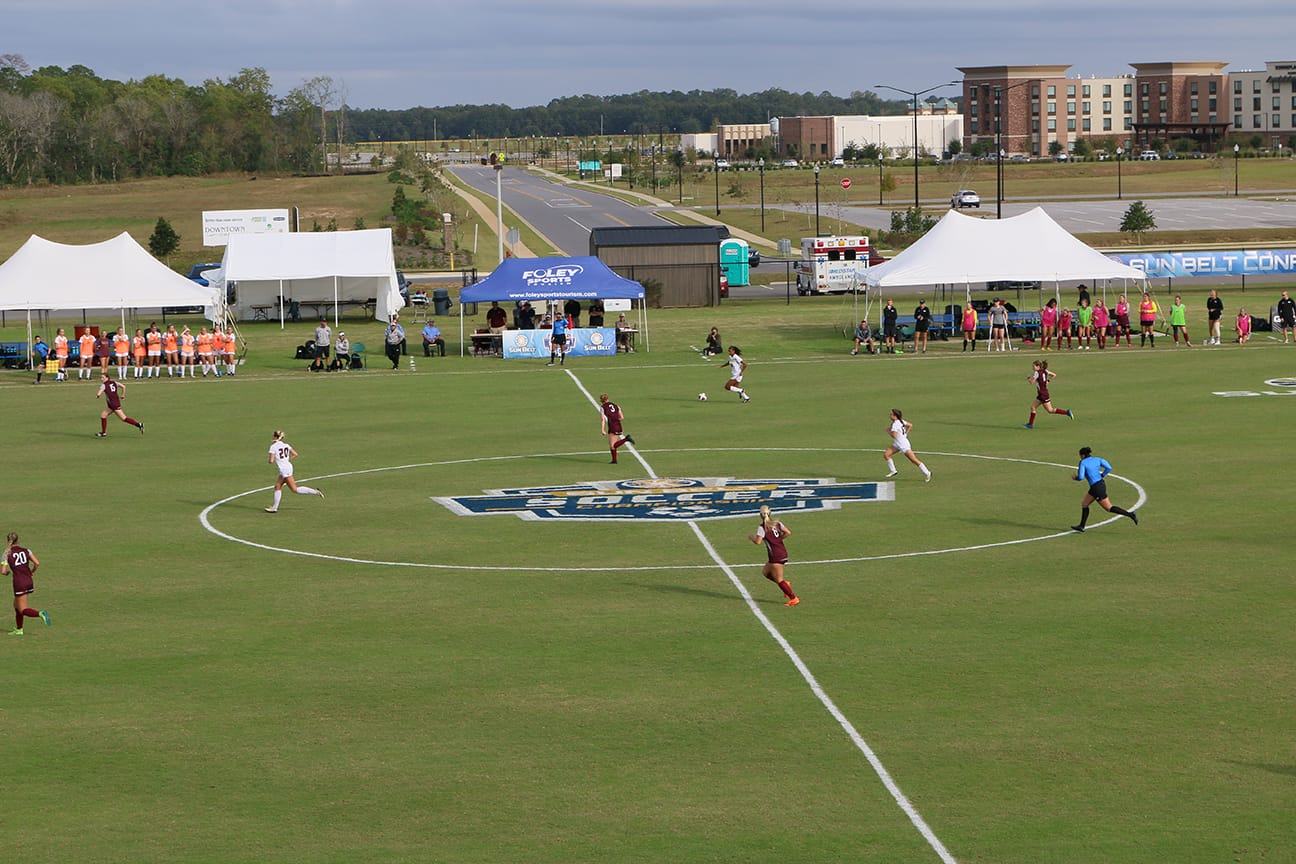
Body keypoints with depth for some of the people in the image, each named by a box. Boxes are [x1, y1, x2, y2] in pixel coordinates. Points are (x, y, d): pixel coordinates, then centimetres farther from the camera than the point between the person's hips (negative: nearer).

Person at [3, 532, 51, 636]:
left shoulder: (7, 554, -5)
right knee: (16, 605, 23)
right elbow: (37, 563, -6)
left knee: (23, 610, -1)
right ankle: (18, 630, 28)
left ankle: (40, 614, -28)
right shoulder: (26, 551, 3)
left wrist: (7, 573, 15)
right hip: (29, 582, 5)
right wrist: (32, 572, 13)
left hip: (19, 584, -5)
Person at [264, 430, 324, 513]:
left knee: (294, 489, -5)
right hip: (288, 466, 9)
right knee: (277, 487, 14)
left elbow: (271, 461, -14)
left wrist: (268, 460, 9)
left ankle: (315, 492, -10)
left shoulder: (273, 447, -10)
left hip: (284, 469, -9)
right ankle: (275, 508, 15)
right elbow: (295, 454, 6)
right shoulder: (286, 445, 10)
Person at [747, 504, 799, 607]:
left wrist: (751, 537, 1)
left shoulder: (762, 527, -12)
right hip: (783, 553, 8)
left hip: (776, 556, -8)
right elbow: (788, 533, 1)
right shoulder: (777, 523, 7)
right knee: (765, 572, 22)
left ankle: (793, 598, -1)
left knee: (779, 580, 0)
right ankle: (785, 584, 15)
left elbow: (758, 541, -19)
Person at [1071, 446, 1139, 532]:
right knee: (1084, 503, 18)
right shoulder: (1097, 459, 8)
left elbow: (1081, 477, -17)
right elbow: (1108, 468, -2)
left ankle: (1130, 514, -6)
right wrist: (1101, 476, 10)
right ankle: (1081, 526, 20)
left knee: (1109, 508, 0)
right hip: (1101, 483, 9)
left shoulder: (1083, 463, -10)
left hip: (1097, 488, -9)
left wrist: (1075, 478, 5)